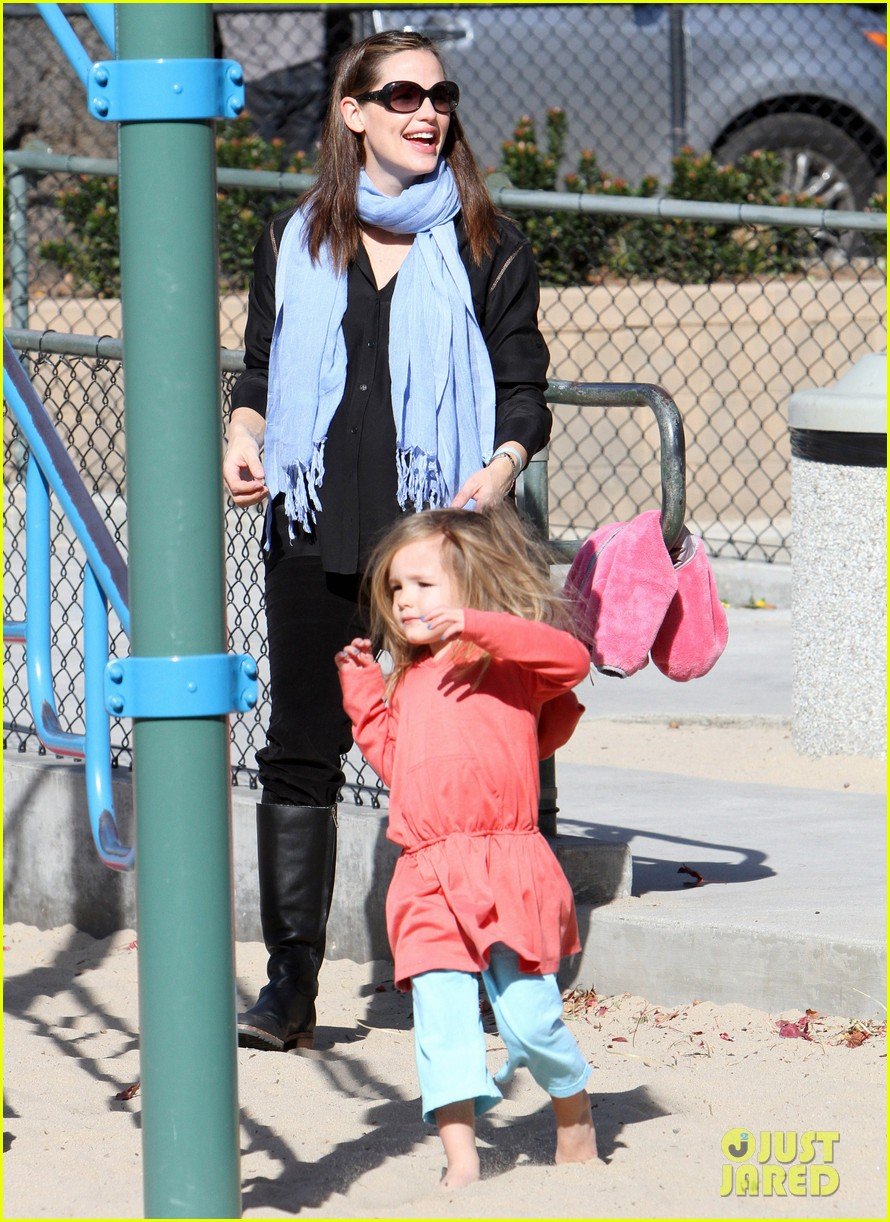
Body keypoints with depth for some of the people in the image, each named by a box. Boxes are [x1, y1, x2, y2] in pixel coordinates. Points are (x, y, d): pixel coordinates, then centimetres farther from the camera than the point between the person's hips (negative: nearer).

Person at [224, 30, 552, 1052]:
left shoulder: (486, 246, 6)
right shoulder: (296, 241, 12)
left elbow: (524, 384, 5)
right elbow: (260, 368, 19)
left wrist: (503, 464, -14)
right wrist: (244, 436, -2)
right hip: (316, 535, 2)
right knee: (300, 750, -1)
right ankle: (289, 985, 2)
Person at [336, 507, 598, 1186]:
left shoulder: (507, 662, 1)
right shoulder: (409, 680, 22)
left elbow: (571, 658, -17)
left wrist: (478, 625, -20)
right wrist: (363, 692, 21)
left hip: (505, 867, -6)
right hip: (427, 878, 6)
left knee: (529, 1017, -5)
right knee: (442, 1018, -7)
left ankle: (576, 1120, 20)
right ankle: (461, 1155, -10)